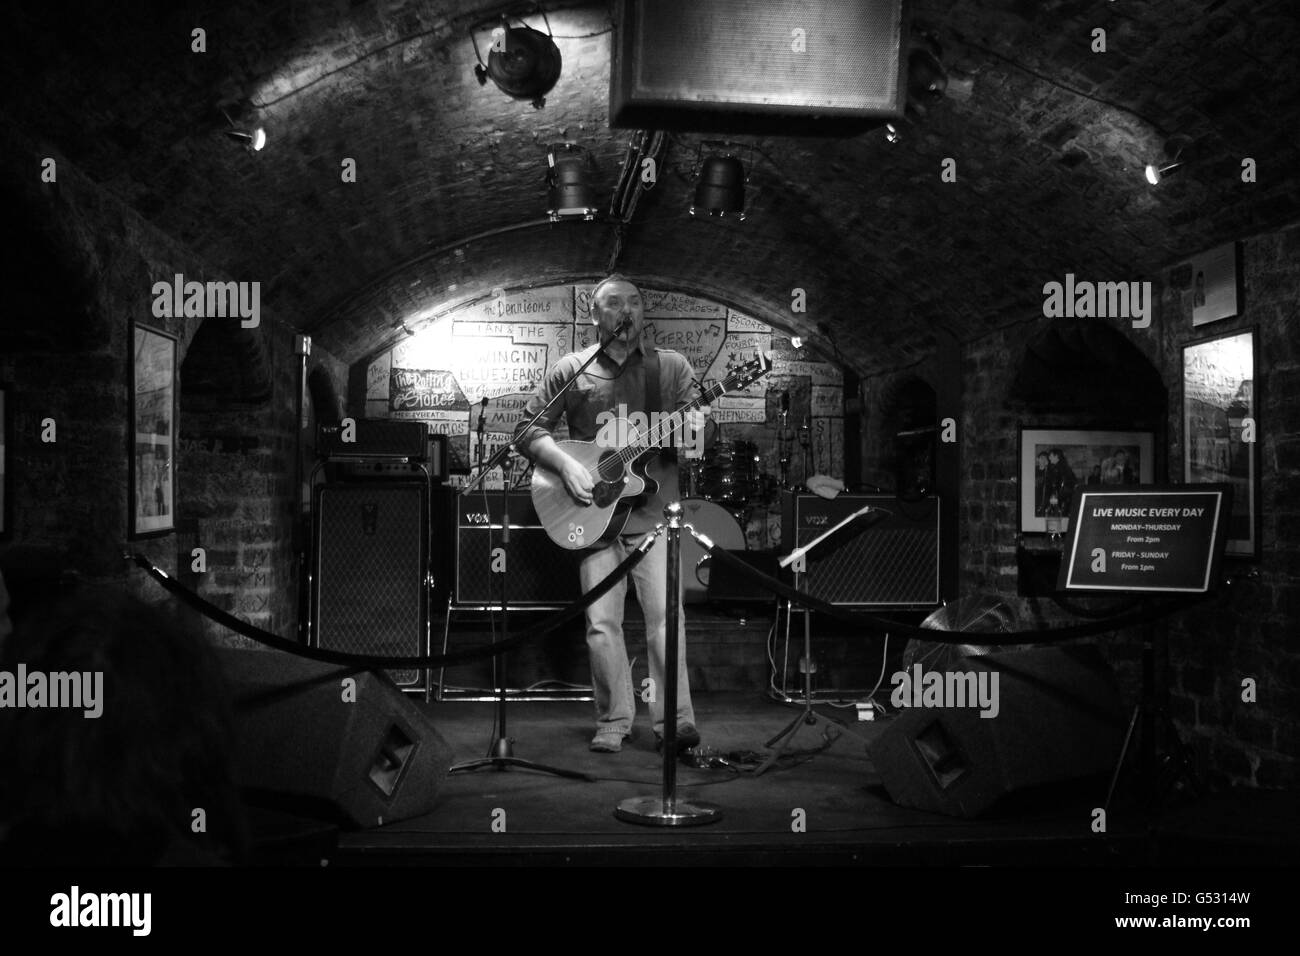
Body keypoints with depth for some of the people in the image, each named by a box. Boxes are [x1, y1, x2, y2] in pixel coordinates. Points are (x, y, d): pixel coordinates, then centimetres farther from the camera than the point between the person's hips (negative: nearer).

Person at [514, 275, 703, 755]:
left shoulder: (670, 366, 9)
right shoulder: (571, 370, 8)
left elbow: (701, 426, 4)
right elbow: (528, 429, 7)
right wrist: (566, 465, -8)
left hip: (653, 506, 0)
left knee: (665, 614, -11)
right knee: (601, 622, -1)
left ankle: (674, 718, -4)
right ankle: (614, 721, 11)